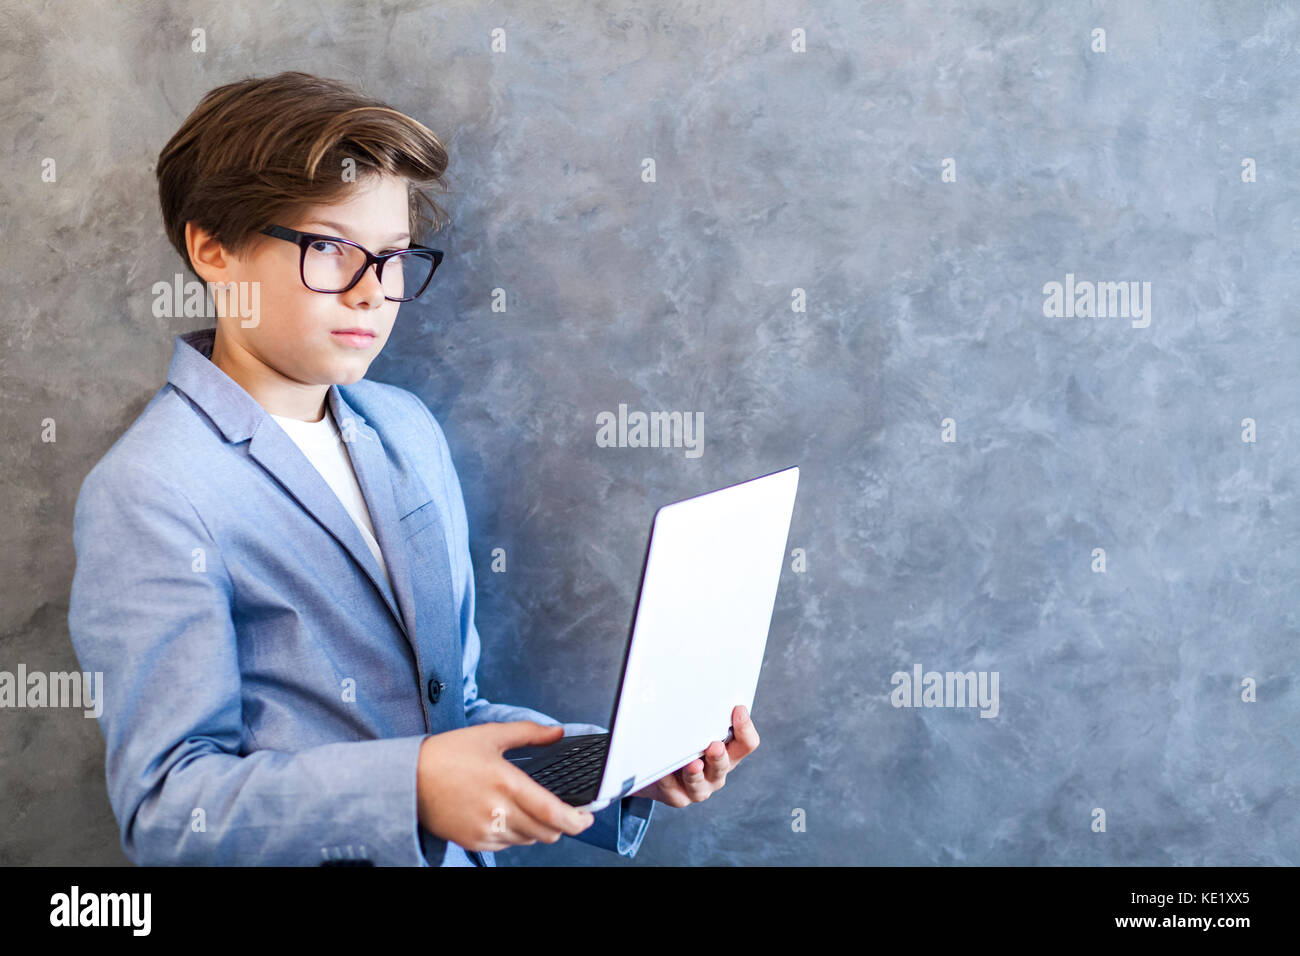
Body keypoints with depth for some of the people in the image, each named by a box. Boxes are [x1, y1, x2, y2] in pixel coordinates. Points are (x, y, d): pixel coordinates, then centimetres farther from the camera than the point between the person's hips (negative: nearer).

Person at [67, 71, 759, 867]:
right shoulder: (147, 492, -10)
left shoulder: (408, 428, 10)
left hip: (459, 849, 6)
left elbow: (450, 706, 12)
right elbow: (164, 807, -13)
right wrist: (410, 786, -24)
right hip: (297, 864, -5)